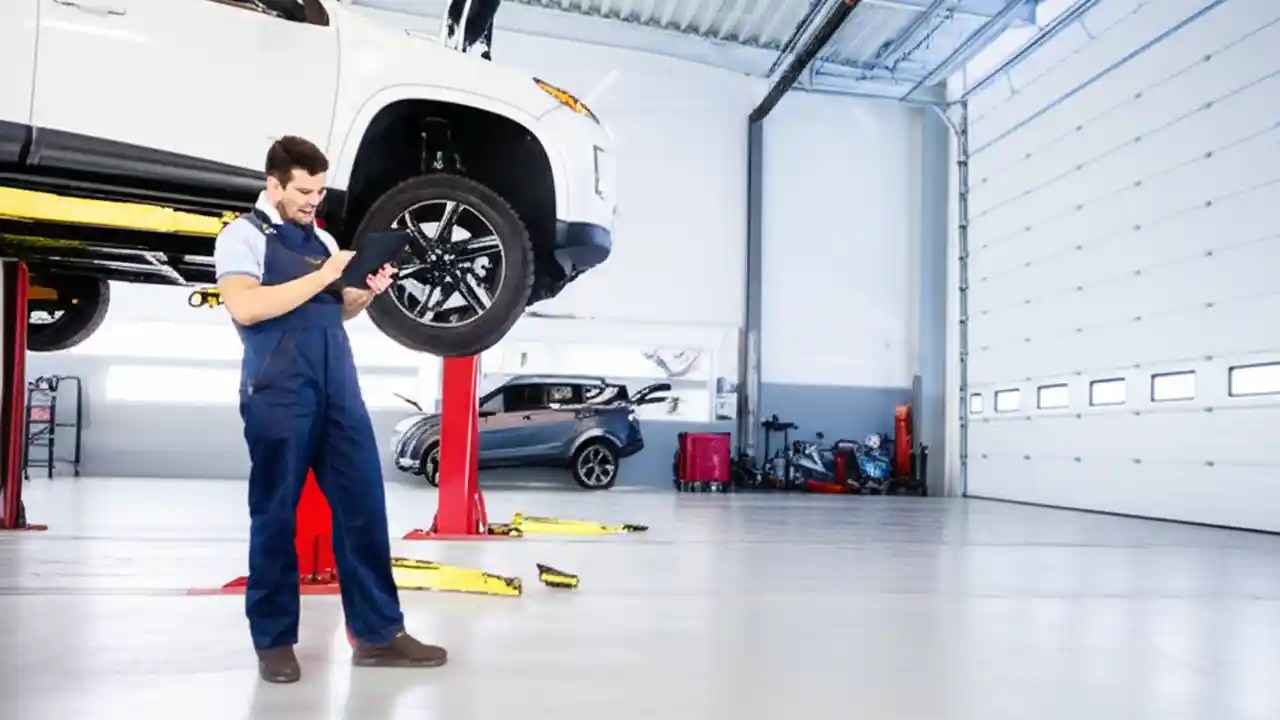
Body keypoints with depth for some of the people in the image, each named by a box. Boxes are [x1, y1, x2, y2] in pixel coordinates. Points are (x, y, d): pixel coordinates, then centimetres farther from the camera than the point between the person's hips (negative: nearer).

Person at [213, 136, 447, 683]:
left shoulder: (322, 239, 20)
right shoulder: (242, 235, 0)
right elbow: (245, 308, -16)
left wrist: (368, 292, 5)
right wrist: (323, 276, -16)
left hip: (339, 390, 6)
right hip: (278, 395, -6)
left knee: (364, 506, 3)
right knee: (275, 515, 4)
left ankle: (378, 633, 11)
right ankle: (274, 640, 17)